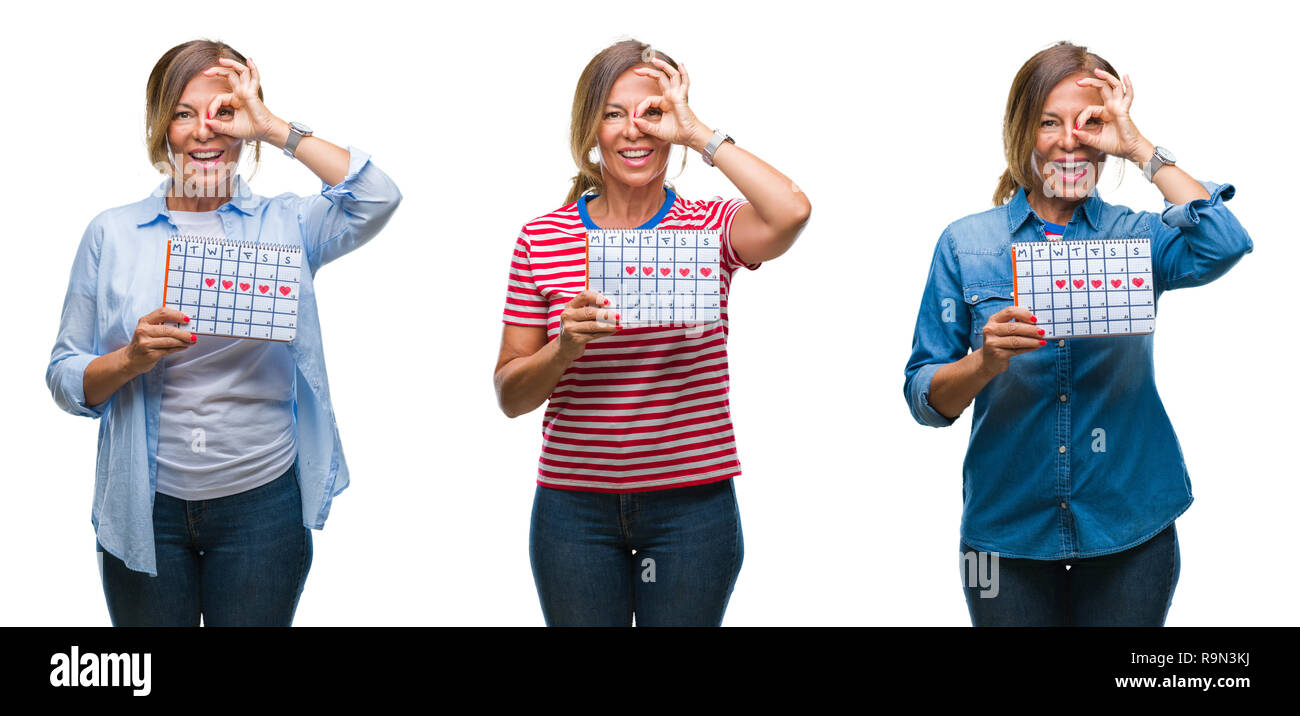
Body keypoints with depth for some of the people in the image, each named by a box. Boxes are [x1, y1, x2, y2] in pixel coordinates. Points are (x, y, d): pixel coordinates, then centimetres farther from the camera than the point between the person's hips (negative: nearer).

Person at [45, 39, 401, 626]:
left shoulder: (282, 226, 3)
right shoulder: (112, 235, 4)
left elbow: (377, 198, -17)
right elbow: (63, 379, 5)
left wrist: (274, 128, -11)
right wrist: (131, 359, -16)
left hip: (262, 505, -1)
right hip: (146, 509, 1)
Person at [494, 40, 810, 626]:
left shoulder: (709, 227, 0)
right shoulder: (542, 239, 3)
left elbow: (790, 212, -24)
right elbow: (510, 396, 4)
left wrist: (697, 132, -13)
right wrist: (564, 348, -17)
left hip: (692, 505, -1)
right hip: (574, 506, 1)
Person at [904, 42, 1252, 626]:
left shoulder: (1134, 235, 4)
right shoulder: (966, 243, 2)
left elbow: (1223, 247, -18)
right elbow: (923, 396, -1)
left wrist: (1139, 147, -11)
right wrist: (986, 362, -21)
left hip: (1130, 533, 1)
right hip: (1009, 529, 0)